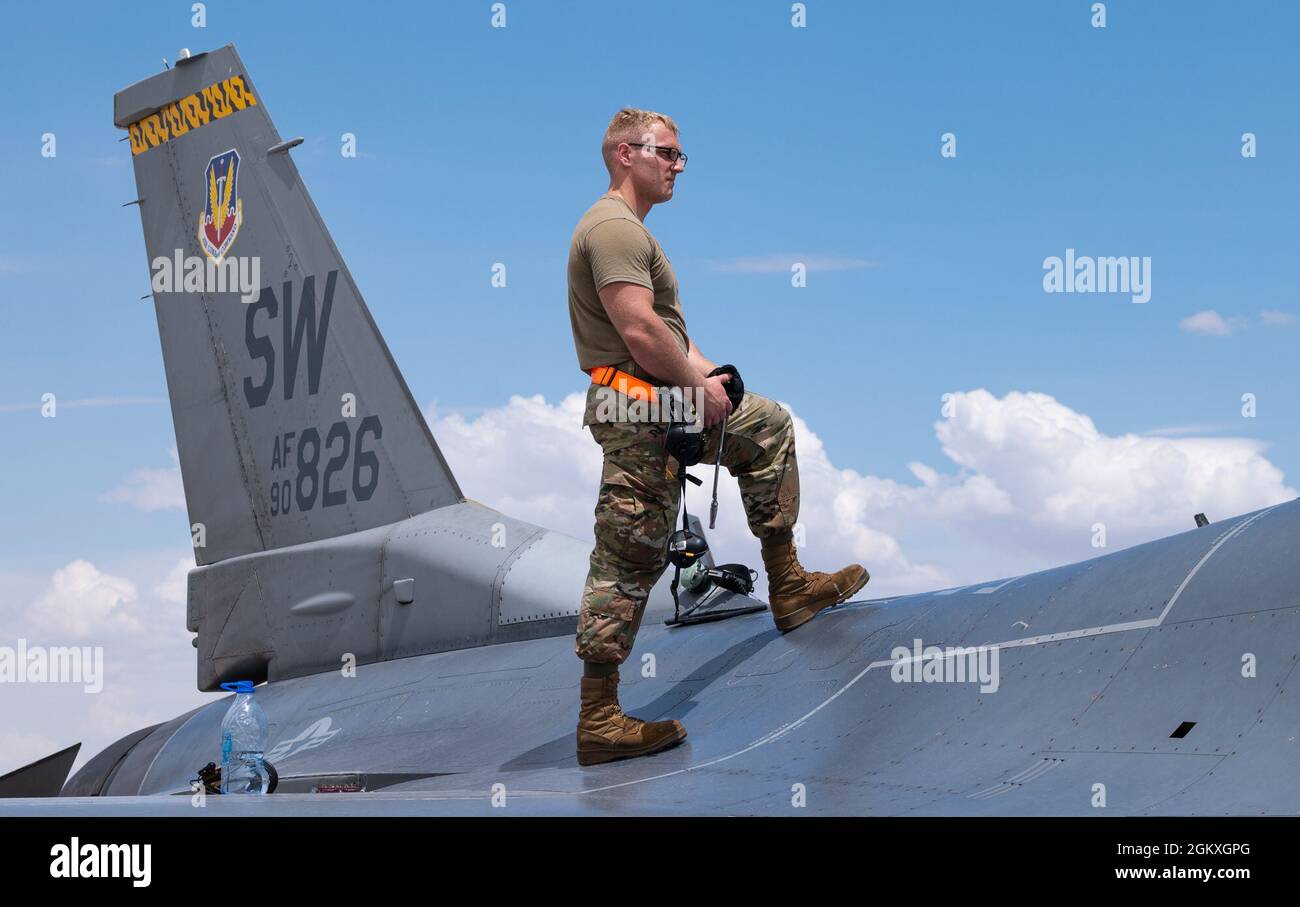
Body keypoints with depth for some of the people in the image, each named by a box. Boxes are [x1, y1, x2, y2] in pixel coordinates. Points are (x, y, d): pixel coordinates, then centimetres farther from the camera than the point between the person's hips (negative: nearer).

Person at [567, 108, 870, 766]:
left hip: (662, 400, 11)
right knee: (629, 556, -8)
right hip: (636, 409, -11)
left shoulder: (628, 228, 20)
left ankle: (787, 587, 25)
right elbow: (639, 330, -26)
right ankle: (599, 718, -3)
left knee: (770, 428, 23)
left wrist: (701, 369, 5)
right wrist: (697, 385, -14)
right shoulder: (614, 227, -16)